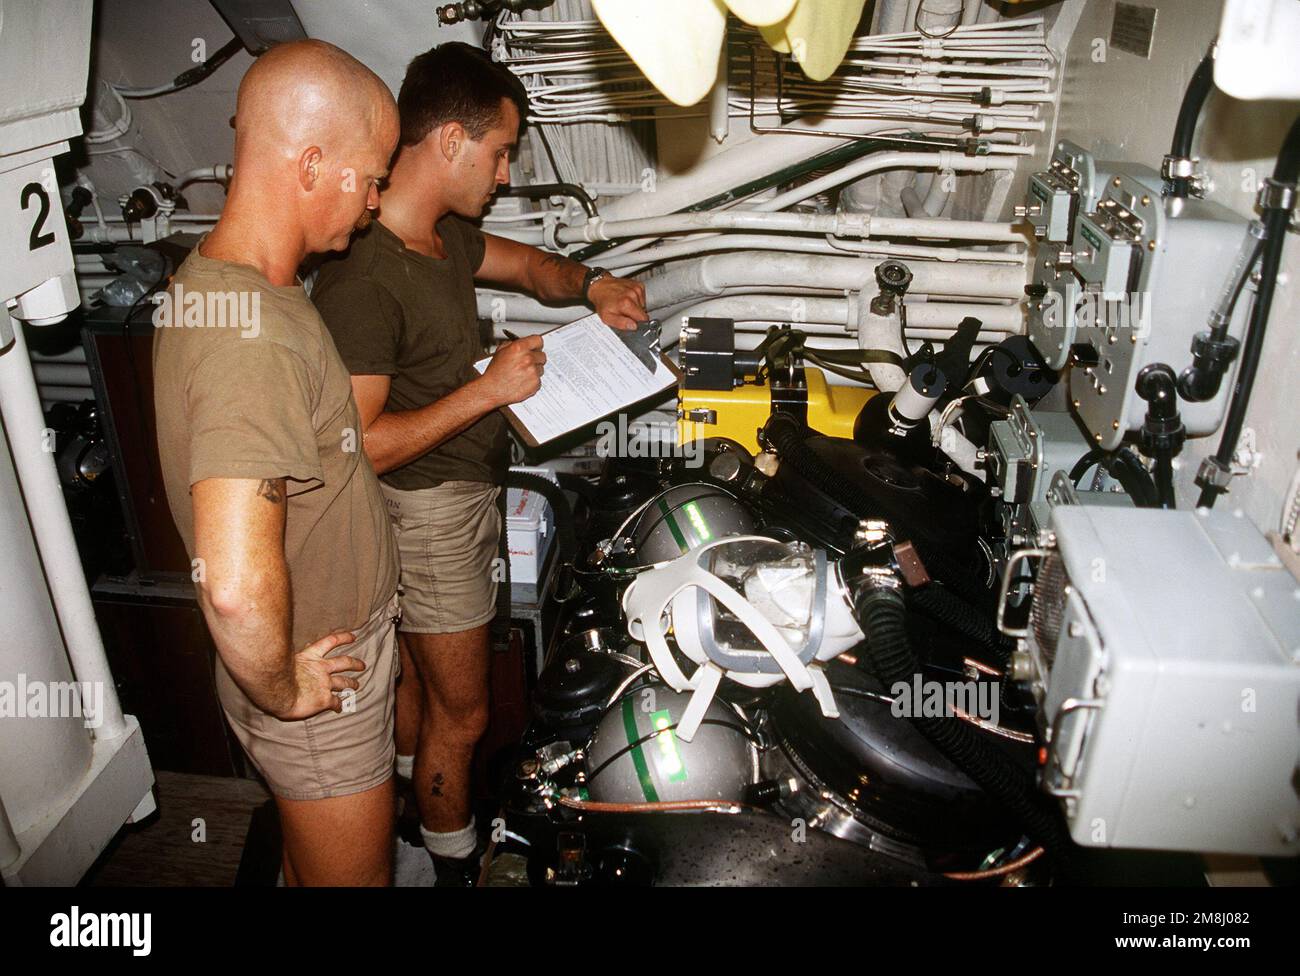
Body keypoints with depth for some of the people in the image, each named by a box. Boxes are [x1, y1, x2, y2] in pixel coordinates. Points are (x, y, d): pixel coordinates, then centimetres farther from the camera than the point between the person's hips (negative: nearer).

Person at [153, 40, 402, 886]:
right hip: (320, 685, -8)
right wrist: (281, 692, -23)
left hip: (315, 646, 9)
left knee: (317, 858, 31)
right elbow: (237, 585, -42)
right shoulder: (255, 340, -33)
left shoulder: (211, 273, 0)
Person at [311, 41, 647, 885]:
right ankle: (457, 864, 32)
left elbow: (528, 265, 19)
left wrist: (591, 285, -2)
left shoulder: (444, 232, 2)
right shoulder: (362, 276, -27)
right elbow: (360, 446, -28)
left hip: (467, 488, 9)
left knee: (419, 666, 27)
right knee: (461, 713, 9)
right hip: (430, 509, -9)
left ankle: (414, 802, 50)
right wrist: (489, 388, -27)